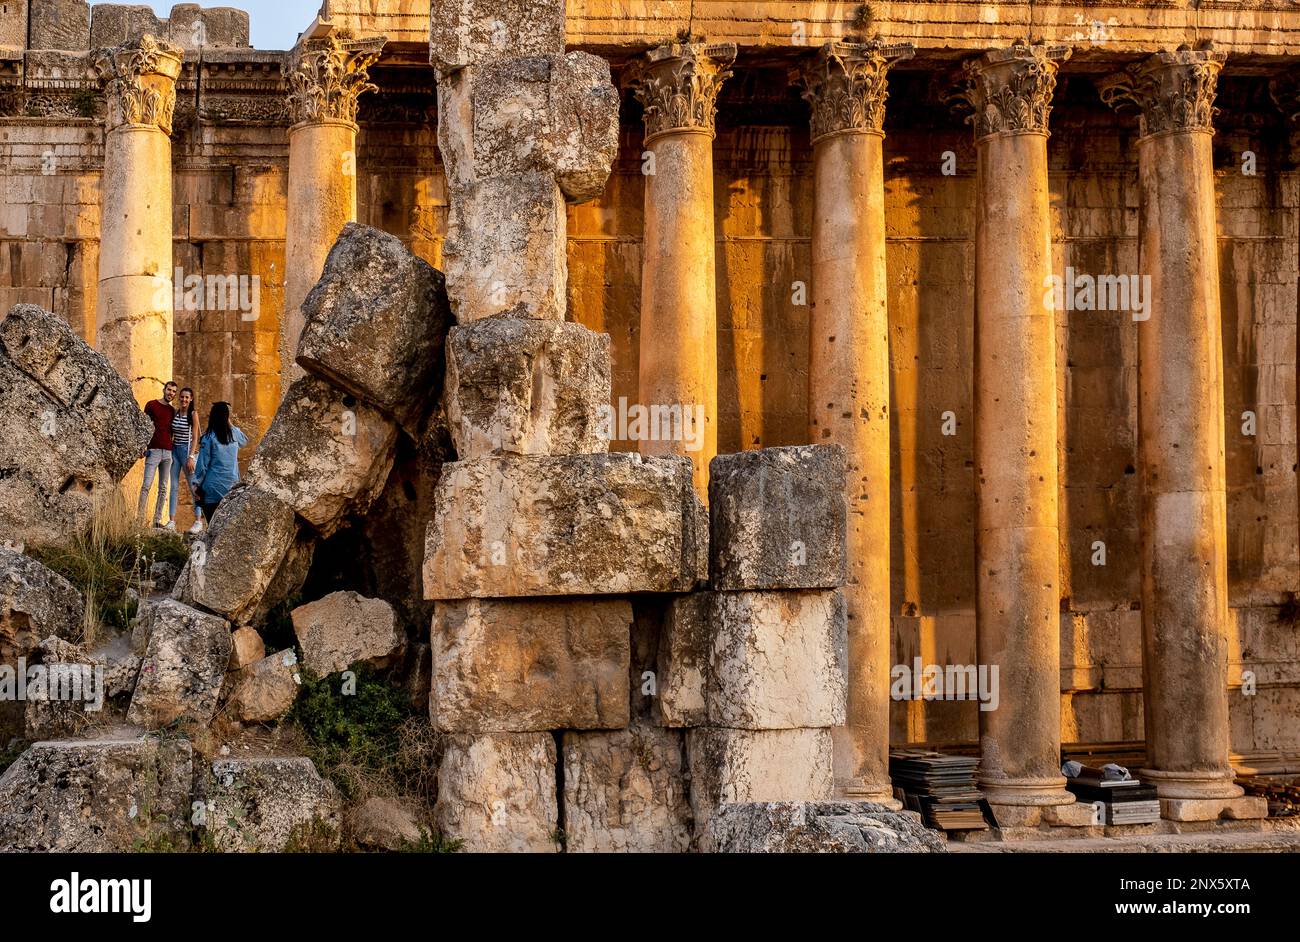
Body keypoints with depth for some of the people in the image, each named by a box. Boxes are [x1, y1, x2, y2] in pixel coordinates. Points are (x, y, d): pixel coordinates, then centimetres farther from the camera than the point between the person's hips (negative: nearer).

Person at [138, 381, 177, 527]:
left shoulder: (172, 411, 16)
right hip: (153, 450, -5)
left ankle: (158, 519, 4)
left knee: (163, 488, 3)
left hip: (168, 452, 5)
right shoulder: (151, 405, 4)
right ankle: (140, 517, -12)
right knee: (146, 485, -11)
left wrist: (174, 450, 13)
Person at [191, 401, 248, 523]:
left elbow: (202, 464, -5)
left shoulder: (209, 437, -7)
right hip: (231, 486, 3)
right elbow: (245, 441, 28)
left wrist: (196, 484, 2)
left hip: (213, 487, -3)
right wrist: (232, 425, 21)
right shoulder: (235, 434, 3)